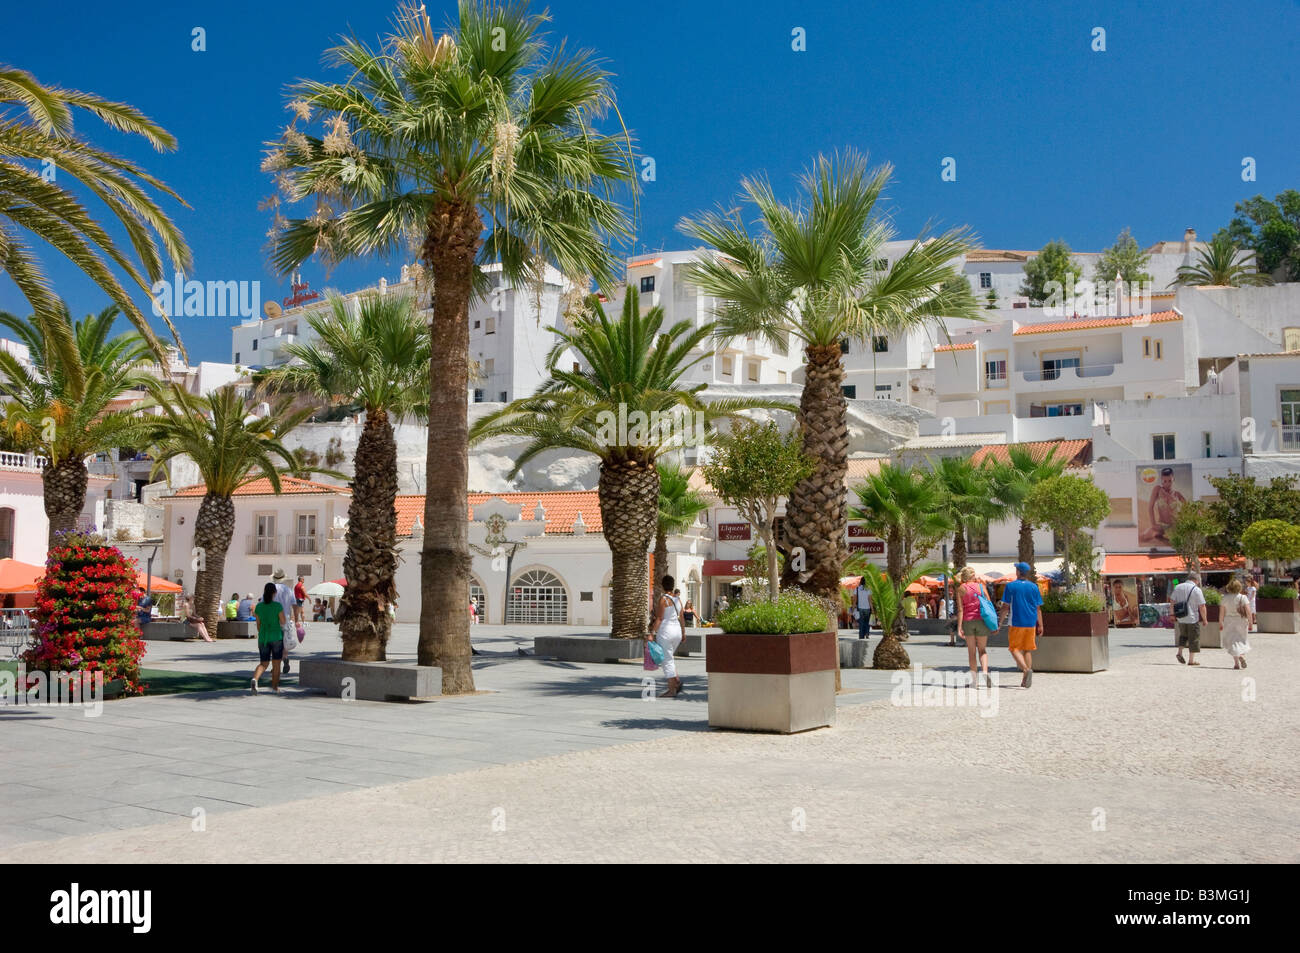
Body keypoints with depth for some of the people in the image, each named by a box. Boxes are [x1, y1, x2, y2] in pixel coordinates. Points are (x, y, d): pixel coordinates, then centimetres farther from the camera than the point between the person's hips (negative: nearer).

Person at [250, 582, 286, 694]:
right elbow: (283, 622, -9)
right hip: (276, 637, -3)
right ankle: (275, 687, 15)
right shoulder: (278, 606, -11)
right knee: (276, 664, 10)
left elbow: (258, 624, 8)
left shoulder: (259, 606, 1)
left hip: (263, 638, 3)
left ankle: (255, 679, -17)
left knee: (263, 663, 11)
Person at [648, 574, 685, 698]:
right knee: (669, 658, 22)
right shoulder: (677, 599, 9)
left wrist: (652, 633, -16)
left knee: (667, 660, -1)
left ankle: (672, 690, 0)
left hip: (665, 631, -7)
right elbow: (681, 618, 13)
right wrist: (683, 634, 21)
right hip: (677, 631, 7)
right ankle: (677, 681, 9)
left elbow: (659, 618, -16)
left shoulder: (662, 599, -11)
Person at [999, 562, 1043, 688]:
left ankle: (1026, 669, -23)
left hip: (1016, 622, -4)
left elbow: (1005, 606, -6)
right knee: (1027, 650, 11)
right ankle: (1026, 680, 9)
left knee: (1014, 648, 1)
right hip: (1031, 623, 4)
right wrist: (1040, 625, 12)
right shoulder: (1034, 587, 6)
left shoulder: (1010, 586, -4)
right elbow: (1038, 608, 7)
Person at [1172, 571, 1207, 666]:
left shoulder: (1178, 587, 4)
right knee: (1194, 638, 6)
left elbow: (1172, 602, 7)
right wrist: (1204, 619, -1)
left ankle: (1180, 652, 9)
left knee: (1183, 635, 24)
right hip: (1193, 618, -4)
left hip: (1180, 618, 5)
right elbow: (1202, 607, -11)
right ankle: (1191, 660, 7)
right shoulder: (1197, 590, -11)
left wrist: (1174, 614, 17)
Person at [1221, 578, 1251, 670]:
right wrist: (1250, 623, -4)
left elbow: (1222, 612, -1)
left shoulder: (1225, 598, -3)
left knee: (1232, 642, 5)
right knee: (1242, 640, 18)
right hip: (1241, 621, 0)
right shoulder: (1243, 598, -7)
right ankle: (1242, 655, -6)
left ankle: (1236, 663, -1)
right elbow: (1248, 611, -11)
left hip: (1229, 622, 0)